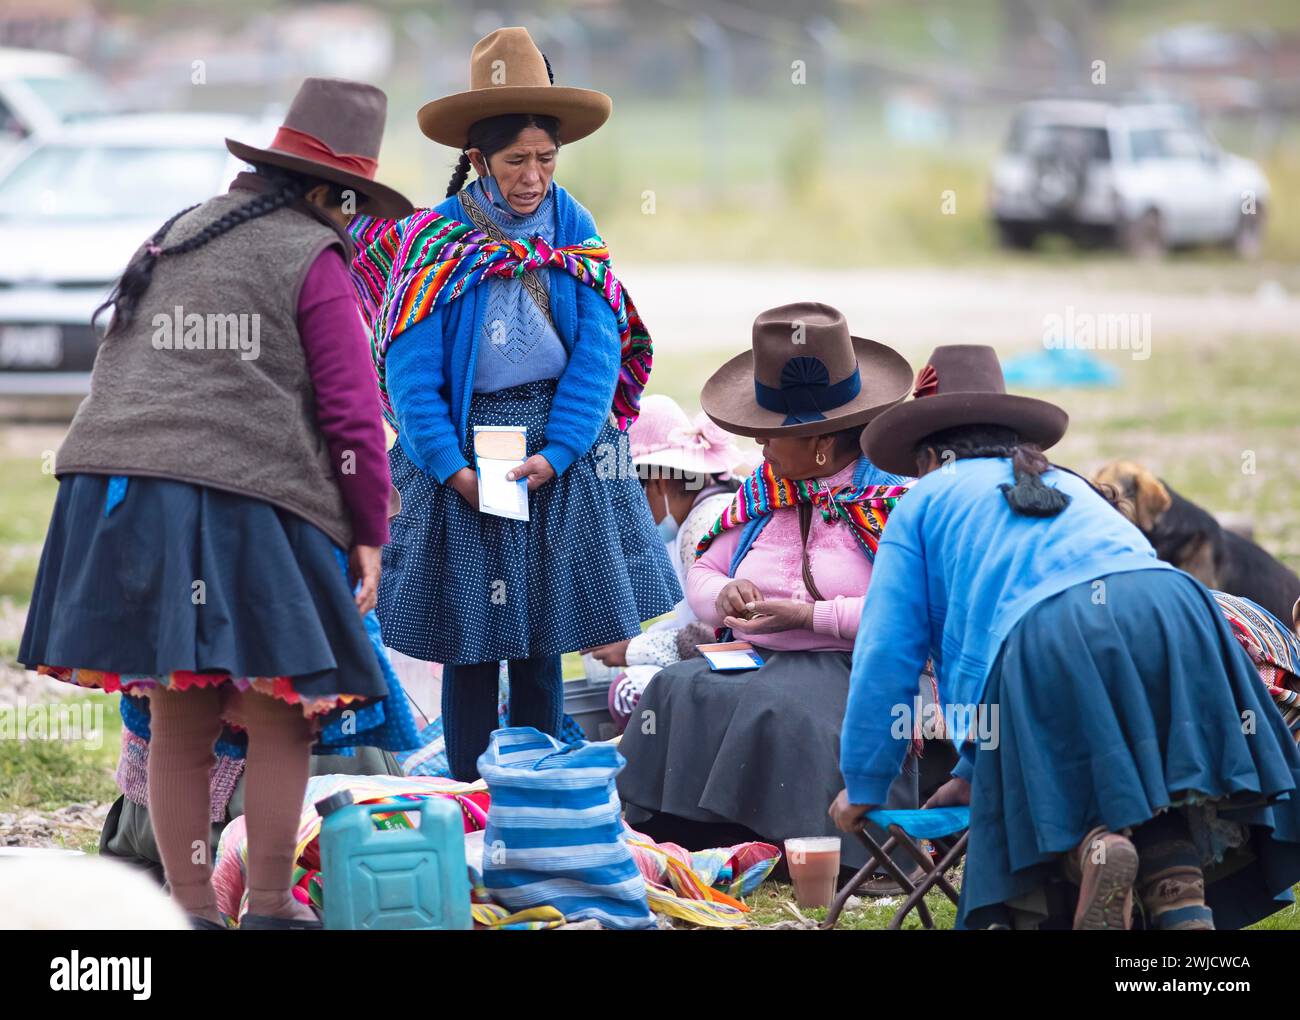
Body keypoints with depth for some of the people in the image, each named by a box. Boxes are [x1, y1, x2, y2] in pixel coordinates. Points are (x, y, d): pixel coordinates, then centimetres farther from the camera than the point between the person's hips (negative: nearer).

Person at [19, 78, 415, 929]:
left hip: (127, 489, 7)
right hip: (250, 505, -7)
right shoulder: (313, 261, 0)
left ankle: (192, 908, 11)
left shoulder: (170, 240, 21)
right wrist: (369, 533, 3)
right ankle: (270, 907, 1)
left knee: (178, 723, 9)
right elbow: (352, 411, -4)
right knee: (280, 722, 2)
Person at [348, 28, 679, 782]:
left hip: (559, 445, 2)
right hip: (463, 444, -2)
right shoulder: (433, 240, -5)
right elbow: (412, 370, -8)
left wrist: (555, 453, -12)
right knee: (470, 636, 2)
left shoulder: (573, 230, 2)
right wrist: (451, 466, -17)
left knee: (544, 634, 8)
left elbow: (600, 348, -3)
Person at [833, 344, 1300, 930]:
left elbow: (887, 653, 20)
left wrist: (863, 785, 28)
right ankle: (1184, 903, -25)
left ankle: (1087, 848, -28)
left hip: (1045, 641, -4)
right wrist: (974, 770, 53)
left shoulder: (926, 501, 27)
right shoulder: (1068, 486, 41)